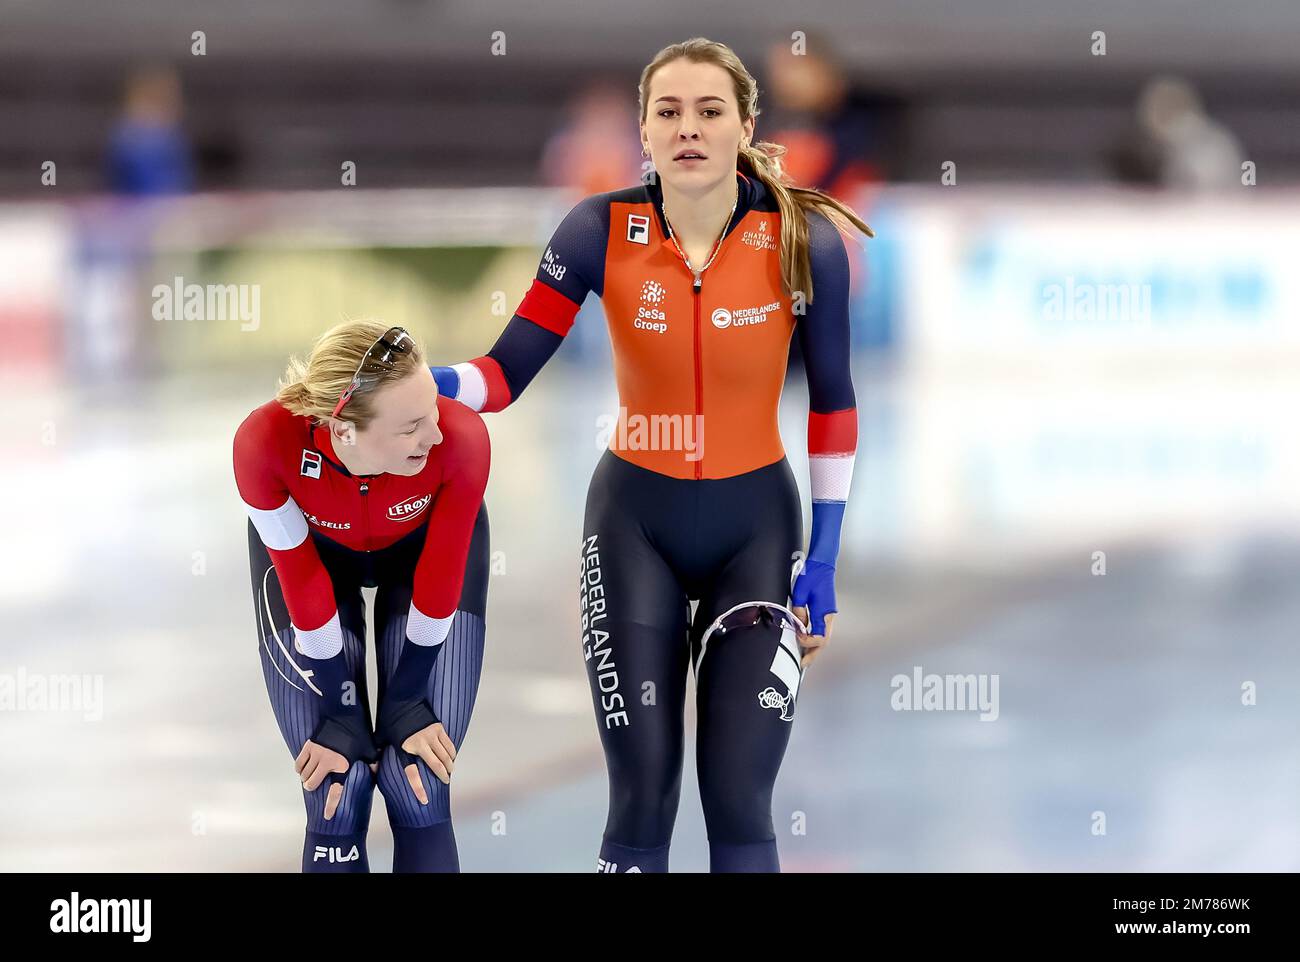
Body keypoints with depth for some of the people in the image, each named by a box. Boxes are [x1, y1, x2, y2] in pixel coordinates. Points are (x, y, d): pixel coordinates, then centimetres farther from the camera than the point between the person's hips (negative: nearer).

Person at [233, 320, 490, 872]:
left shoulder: (461, 439, -38)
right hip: (313, 548, 0)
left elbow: (439, 581, -22)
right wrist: (342, 718, -15)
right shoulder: (266, 443, -39)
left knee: (419, 792, -6)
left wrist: (406, 706, -11)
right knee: (337, 801, -6)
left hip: (424, 544, 0)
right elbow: (304, 586, -24)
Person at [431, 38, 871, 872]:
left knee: (739, 804, -3)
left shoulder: (804, 241, -14)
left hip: (756, 526, 0)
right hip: (634, 521, 0)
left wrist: (824, 555, -2)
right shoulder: (602, 231, -14)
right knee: (643, 798, 1)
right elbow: (508, 372, -14)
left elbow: (832, 400, -3)